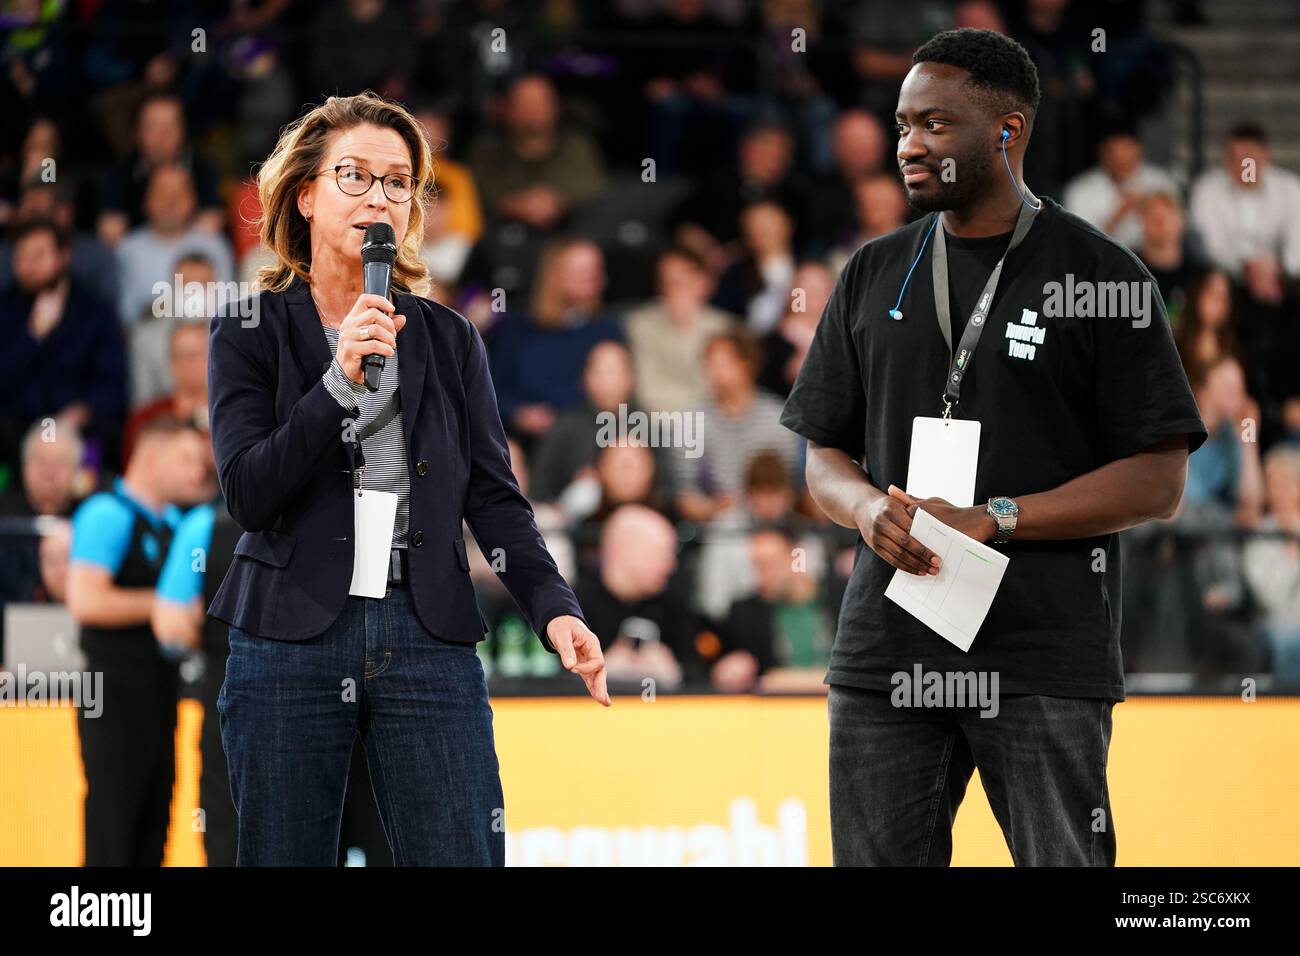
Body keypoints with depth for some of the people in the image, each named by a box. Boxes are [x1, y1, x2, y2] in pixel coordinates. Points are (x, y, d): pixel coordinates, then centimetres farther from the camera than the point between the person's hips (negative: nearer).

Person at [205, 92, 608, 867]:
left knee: (465, 856, -7)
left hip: (428, 637, 1)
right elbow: (247, 492, -7)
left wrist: (554, 606, -10)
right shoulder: (251, 335, 5)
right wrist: (342, 381, -17)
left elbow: (494, 496, 6)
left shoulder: (448, 339, 12)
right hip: (291, 636, -1)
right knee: (284, 858, 3)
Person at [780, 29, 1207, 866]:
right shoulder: (874, 275, 14)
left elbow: (1158, 481, -4)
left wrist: (992, 519, -13)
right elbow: (824, 458, 17)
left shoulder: (1099, 271, 0)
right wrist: (870, 508, -7)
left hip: (1046, 659, -4)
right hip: (884, 650, 4)